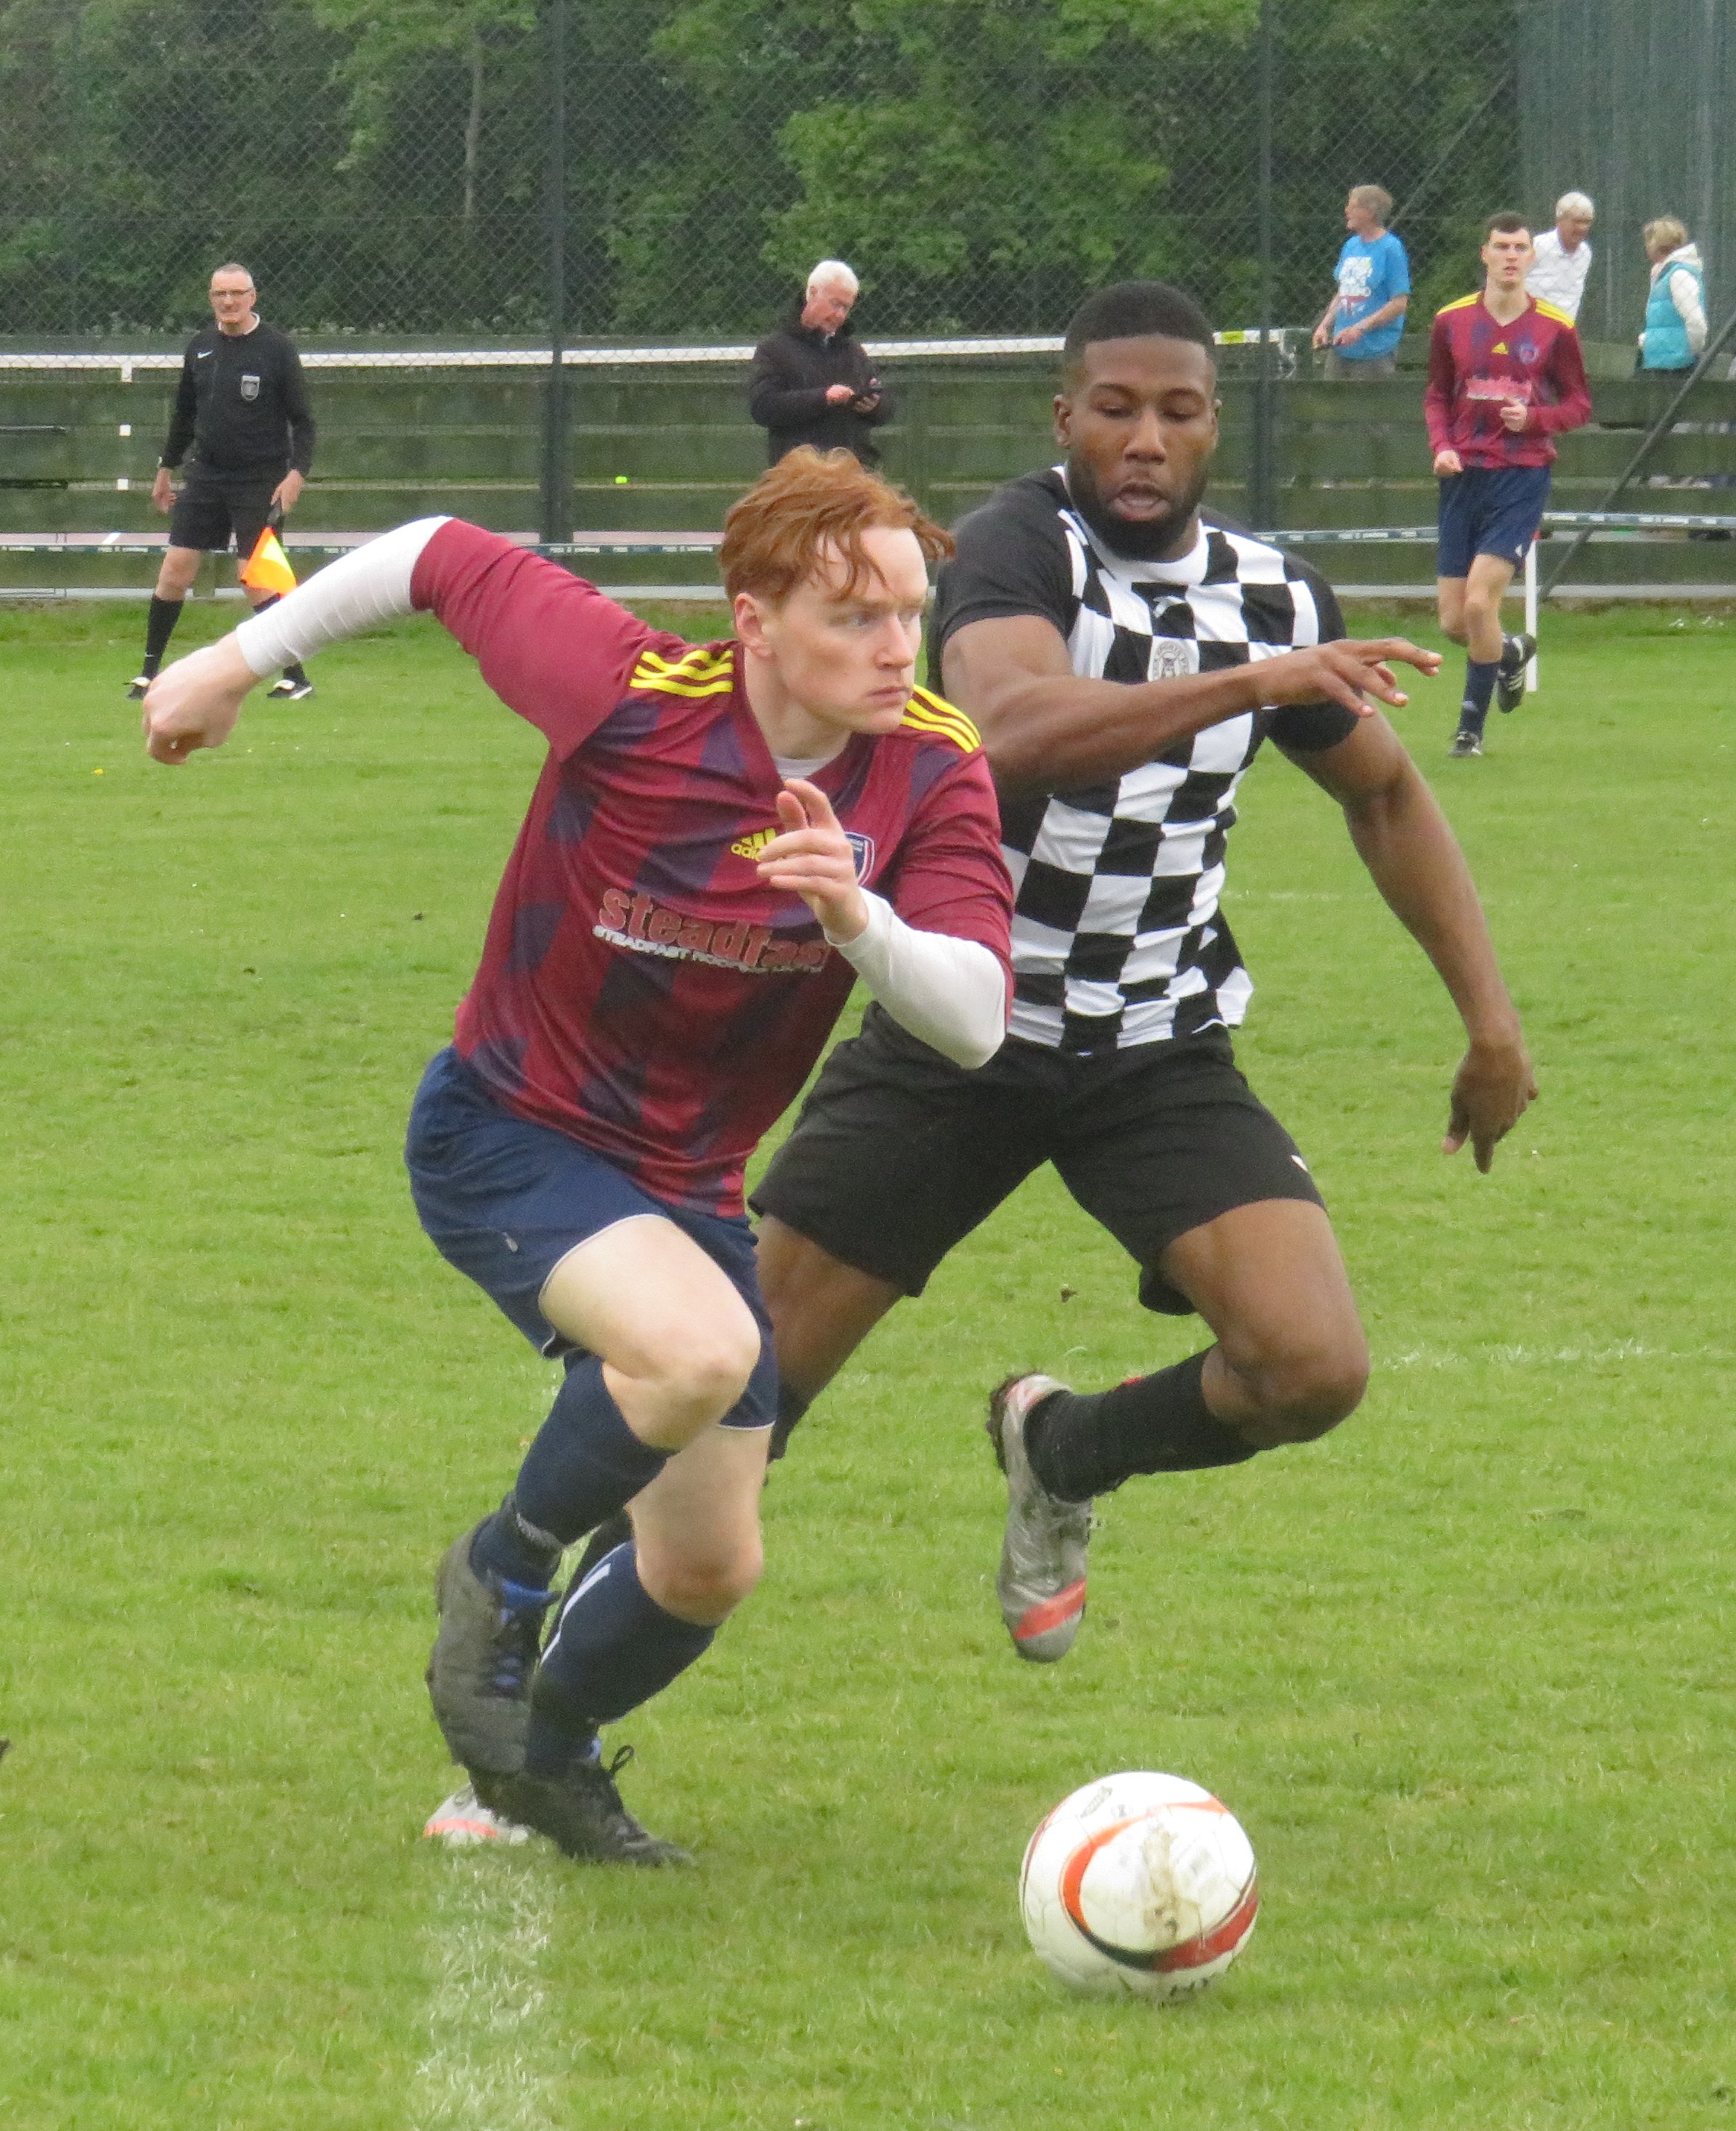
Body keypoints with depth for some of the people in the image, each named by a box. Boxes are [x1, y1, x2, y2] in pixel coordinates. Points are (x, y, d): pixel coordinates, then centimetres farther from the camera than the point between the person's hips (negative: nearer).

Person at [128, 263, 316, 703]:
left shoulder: (277, 349, -7)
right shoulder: (200, 348, 7)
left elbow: (302, 420, -6)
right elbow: (185, 414, 19)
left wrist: (297, 472, -17)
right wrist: (166, 467, 22)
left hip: (259, 481, -5)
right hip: (207, 476, 5)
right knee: (175, 568, -1)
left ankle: (295, 677, -1)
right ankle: (149, 671, 9)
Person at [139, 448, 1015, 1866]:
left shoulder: (935, 773, -15)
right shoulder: (630, 697, -25)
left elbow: (973, 1024, -22)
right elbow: (442, 560, -9)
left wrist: (862, 922, -43)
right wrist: (238, 663, 2)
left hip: (689, 1187, 5)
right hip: (509, 1140, -5)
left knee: (712, 1569, 11)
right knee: (698, 1348, -35)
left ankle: (546, 1756, 43)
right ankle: (505, 1573, -6)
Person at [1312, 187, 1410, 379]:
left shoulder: (1391, 249, -10)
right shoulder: (1351, 246, 12)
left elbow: (1400, 303, -14)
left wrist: (1360, 328, -17)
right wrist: (1324, 326, 6)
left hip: (1375, 352, -7)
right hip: (1340, 352, 7)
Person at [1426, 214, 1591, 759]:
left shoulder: (1555, 328, -3)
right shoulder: (1451, 321, 4)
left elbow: (1579, 405, 4)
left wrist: (1533, 418, -15)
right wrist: (1442, 447, -5)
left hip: (1522, 478, -3)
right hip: (1465, 476, 3)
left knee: (1479, 603, -16)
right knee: (1454, 622, 2)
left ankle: (1471, 727, 1)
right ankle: (1511, 654, 37)